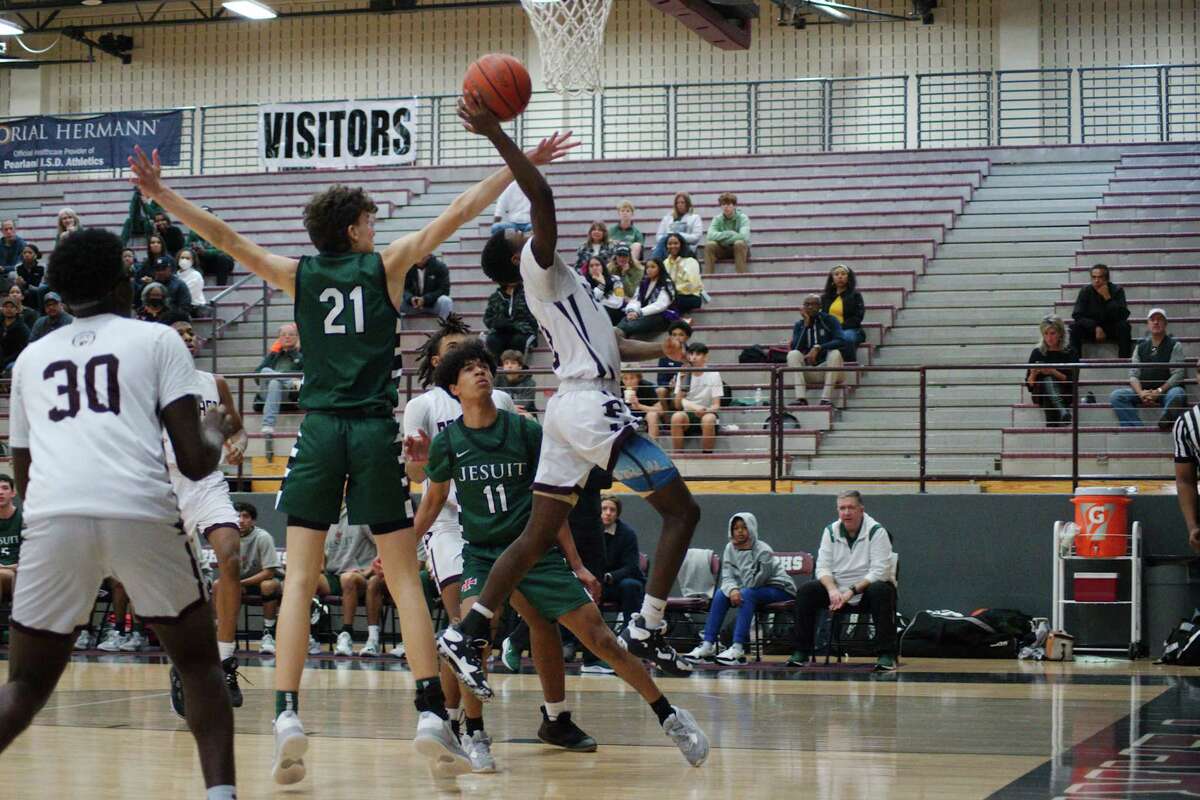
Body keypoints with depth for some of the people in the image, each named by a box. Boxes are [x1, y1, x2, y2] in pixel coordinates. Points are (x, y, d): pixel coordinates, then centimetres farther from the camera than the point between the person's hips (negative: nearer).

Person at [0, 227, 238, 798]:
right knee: (199, 664, 19)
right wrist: (216, 431, 31)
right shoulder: (156, 339, 16)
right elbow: (195, 464, 9)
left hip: (52, 519, 2)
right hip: (140, 514, -2)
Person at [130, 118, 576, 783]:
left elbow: (224, 236, 6)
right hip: (376, 432, -1)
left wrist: (159, 192, 13)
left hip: (319, 430, 1)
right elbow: (460, 212, 7)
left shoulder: (298, 275, 8)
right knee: (404, 579, 4)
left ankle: (287, 717, -13)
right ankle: (431, 715, -5)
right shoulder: (387, 265, 6)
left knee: (299, 579, 0)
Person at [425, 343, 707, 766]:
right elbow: (433, 499, 14)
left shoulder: (525, 430, -3)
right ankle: (474, 735, -7)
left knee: (599, 636, -5)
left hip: (536, 551, 0)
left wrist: (577, 566, 3)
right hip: (481, 555, 0)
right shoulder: (447, 441, -3)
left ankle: (670, 717, 7)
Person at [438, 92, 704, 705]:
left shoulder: (551, 285, 21)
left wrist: (659, 350, 19)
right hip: (593, 407, -9)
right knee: (680, 510, -4)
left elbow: (606, 345, 29)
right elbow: (541, 196, -21)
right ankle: (647, 631, -9)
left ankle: (466, 635, 5)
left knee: (538, 535, 8)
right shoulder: (538, 267, -5)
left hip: (572, 406, 9)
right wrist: (496, 134, -22)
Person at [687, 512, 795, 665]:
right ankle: (707, 646, -17)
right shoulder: (730, 549, -3)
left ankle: (738, 648, -40)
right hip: (753, 589, 7)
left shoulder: (763, 551, -22)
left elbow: (750, 584, -26)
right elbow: (727, 577, -9)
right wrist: (732, 590, -31)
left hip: (779, 589, -7)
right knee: (720, 593, -14)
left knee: (746, 594, -34)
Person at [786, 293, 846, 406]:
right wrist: (806, 325, -13)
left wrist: (818, 348, -28)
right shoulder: (799, 325, 6)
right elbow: (795, 348, -10)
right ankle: (801, 398, -36)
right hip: (807, 372, 2)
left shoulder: (829, 320, -1)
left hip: (828, 369, -2)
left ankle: (826, 398, -37)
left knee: (835, 353, -30)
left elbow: (841, 341, -17)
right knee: (793, 354, -23)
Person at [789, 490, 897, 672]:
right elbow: (823, 567, -1)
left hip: (865, 590, -4)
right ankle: (802, 653, -11)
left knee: (881, 592, -37)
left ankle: (886, 655, -34)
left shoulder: (876, 531, -11)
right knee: (805, 592, -17)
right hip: (838, 589, 4)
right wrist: (832, 590, -22)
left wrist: (851, 591, -27)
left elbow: (879, 572, -18)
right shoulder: (830, 531, 3)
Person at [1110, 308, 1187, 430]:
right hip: (1144, 391, 4)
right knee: (1116, 396, -21)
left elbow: (1177, 374, -6)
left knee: (1176, 394, -38)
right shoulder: (1140, 347, 16)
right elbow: (1133, 374, 8)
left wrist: (1158, 392, -18)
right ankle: (1138, 429, -35)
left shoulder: (1175, 345, 4)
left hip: (1166, 391, -4)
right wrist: (1141, 393, -14)